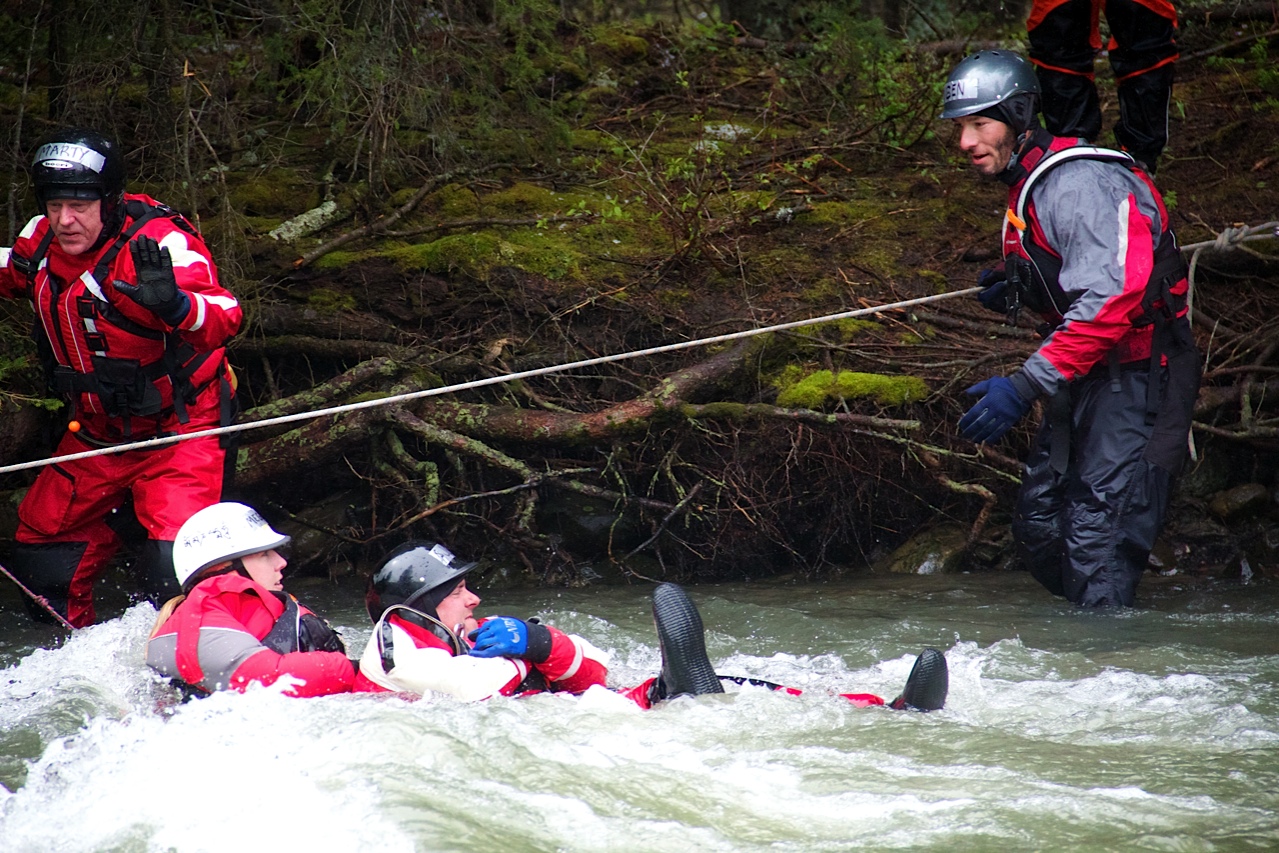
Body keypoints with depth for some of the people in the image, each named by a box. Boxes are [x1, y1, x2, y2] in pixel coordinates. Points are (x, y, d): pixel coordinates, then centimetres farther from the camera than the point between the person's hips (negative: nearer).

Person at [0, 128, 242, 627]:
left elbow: (224, 319, -41)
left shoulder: (160, 243, -26)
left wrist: (175, 305, -62)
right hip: (96, 433, 7)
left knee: (175, 566, -23)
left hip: (179, 427, -7)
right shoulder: (43, 240, -6)